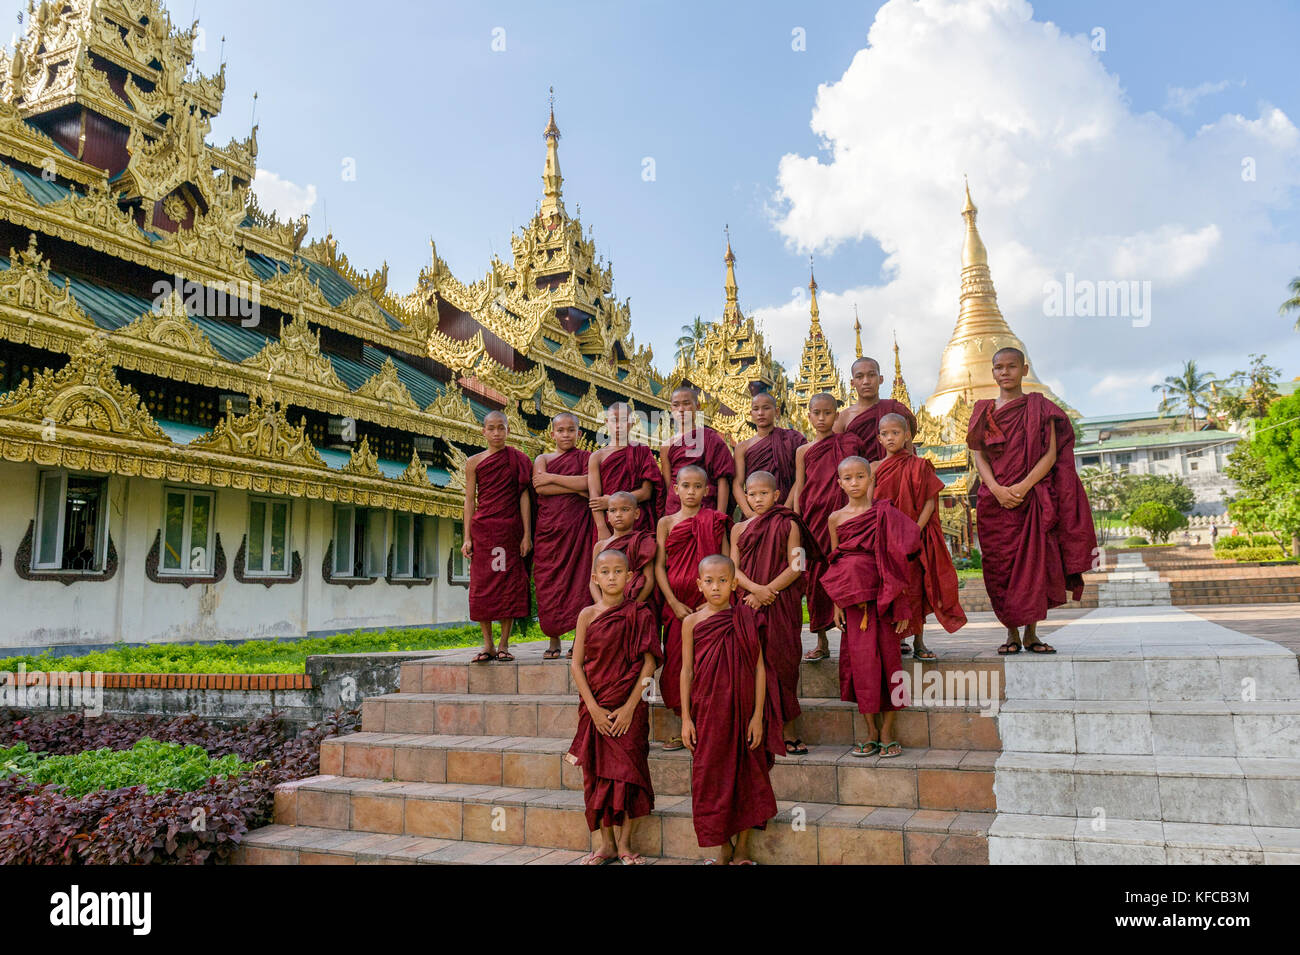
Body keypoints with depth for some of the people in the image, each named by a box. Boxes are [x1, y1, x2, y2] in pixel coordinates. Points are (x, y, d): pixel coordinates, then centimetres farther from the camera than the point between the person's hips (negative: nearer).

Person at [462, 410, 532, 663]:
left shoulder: (519, 460, 5)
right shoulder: (474, 462, 7)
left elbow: (524, 497, 3)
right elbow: (470, 500, 7)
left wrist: (527, 534, -3)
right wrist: (467, 537, 0)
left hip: (510, 528, -1)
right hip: (482, 528, 1)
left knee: (510, 583, -1)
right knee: (482, 585, -1)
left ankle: (504, 645, 6)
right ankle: (487, 645, 7)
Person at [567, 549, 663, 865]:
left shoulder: (639, 614, -3)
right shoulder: (587, 615, 1)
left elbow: (649, 662, -6)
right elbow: (576, 664, 0)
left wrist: (629, 706, -12)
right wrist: (593, 708, -8)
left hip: (629, 708, -2)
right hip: (595, 707, 2)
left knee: (627, 772, -1)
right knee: (598, 774, 7)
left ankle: (624, 844, 14)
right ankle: (606, 844, 20)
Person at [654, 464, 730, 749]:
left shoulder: (715, 522, 4)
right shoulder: (666, 523, 8)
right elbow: (659, 566, 4)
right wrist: (674, 603, -6)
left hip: (708, 602, -2)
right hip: (677, 603, 2)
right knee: (676, 660, 4)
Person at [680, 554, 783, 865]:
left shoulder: (744, 618, -2)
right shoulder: (692, 622, -1)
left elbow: (759, 668, -2)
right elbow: (687, 670, 2)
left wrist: (757, 715, -7)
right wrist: (686, 717, -1)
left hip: (743, 708, 0)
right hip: (707, 710, 1)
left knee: (746, 773, 6)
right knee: (711, 776, 5)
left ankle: (742, 848, 23)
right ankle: (724, 847, 23)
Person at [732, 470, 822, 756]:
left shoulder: (788, 525, 2)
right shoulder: (739, 529, 11)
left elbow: (796, 568, -5)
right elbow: (733, 569, 3)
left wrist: (767, 591, -13)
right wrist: (755, 589, -14)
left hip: (782, 604, -3)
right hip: (749, 604, 3)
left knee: (781, 661, -3)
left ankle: (787, 731, 6)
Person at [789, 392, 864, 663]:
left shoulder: (847, 442, 9)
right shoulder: (803, 451, 14)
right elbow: (798, 489, 10)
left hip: (840, 515, -2)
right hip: (813, 516, 2)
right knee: (816, 573, 2)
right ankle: (821, 642, 9)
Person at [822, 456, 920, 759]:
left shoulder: (883, 513, 1)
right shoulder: (836, 518, 8)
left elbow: (896, 561, 0)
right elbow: (835, 563, 11)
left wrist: (900, 605, -5)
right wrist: (837, 605, 5)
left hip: (882, 595, -2)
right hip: (853, 598, 2)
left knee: (887, 653, -2)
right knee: (861, 657, 1)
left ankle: (887, 731, 8)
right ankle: (871, 731, 11)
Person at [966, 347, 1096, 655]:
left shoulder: (1039, 407, 5)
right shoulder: (983, 410, 11)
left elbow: (1050, 454, -3)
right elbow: (979, 456, 5)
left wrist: (1023, 487, -16)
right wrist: (996, 488, -12)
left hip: (1033, 498, -1)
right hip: (995, 499, 2)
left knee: (1034, 564, -2)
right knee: (1000, 567, 1)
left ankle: (1031, 633, 8)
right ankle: (1011, 633, 10)